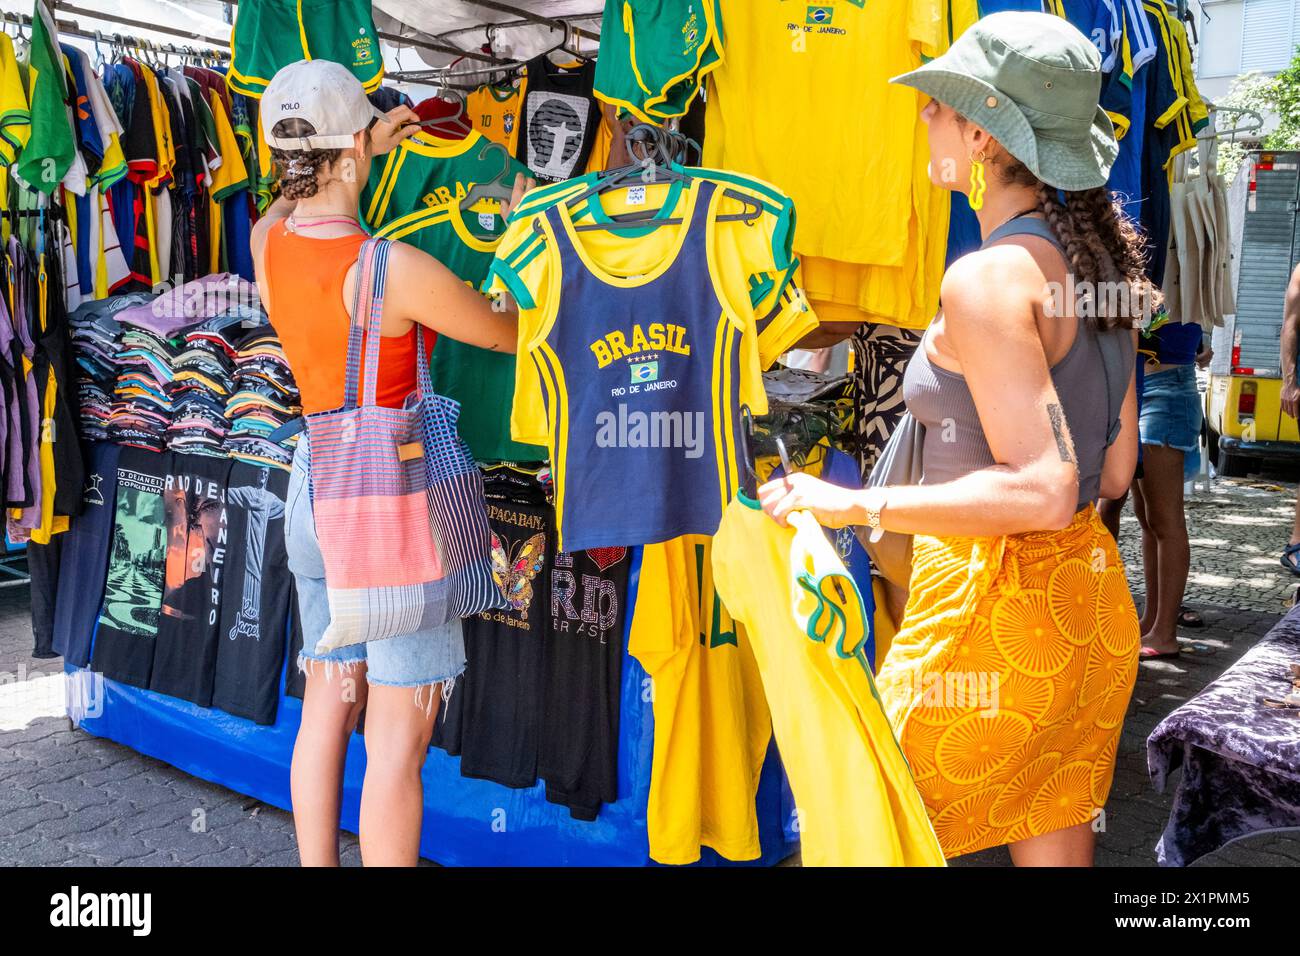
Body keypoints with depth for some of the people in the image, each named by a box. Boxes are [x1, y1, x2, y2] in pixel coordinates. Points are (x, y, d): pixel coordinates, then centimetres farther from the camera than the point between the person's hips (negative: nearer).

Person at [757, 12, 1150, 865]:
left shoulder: (989, 276, -19)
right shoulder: (1096, 257, 7)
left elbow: (1042, 490, -25)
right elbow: (1114, 470, 12)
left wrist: (855, 505, -24)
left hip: (990, 610, -8)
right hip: (1088, 595, 9)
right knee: (1057, 847, 20)